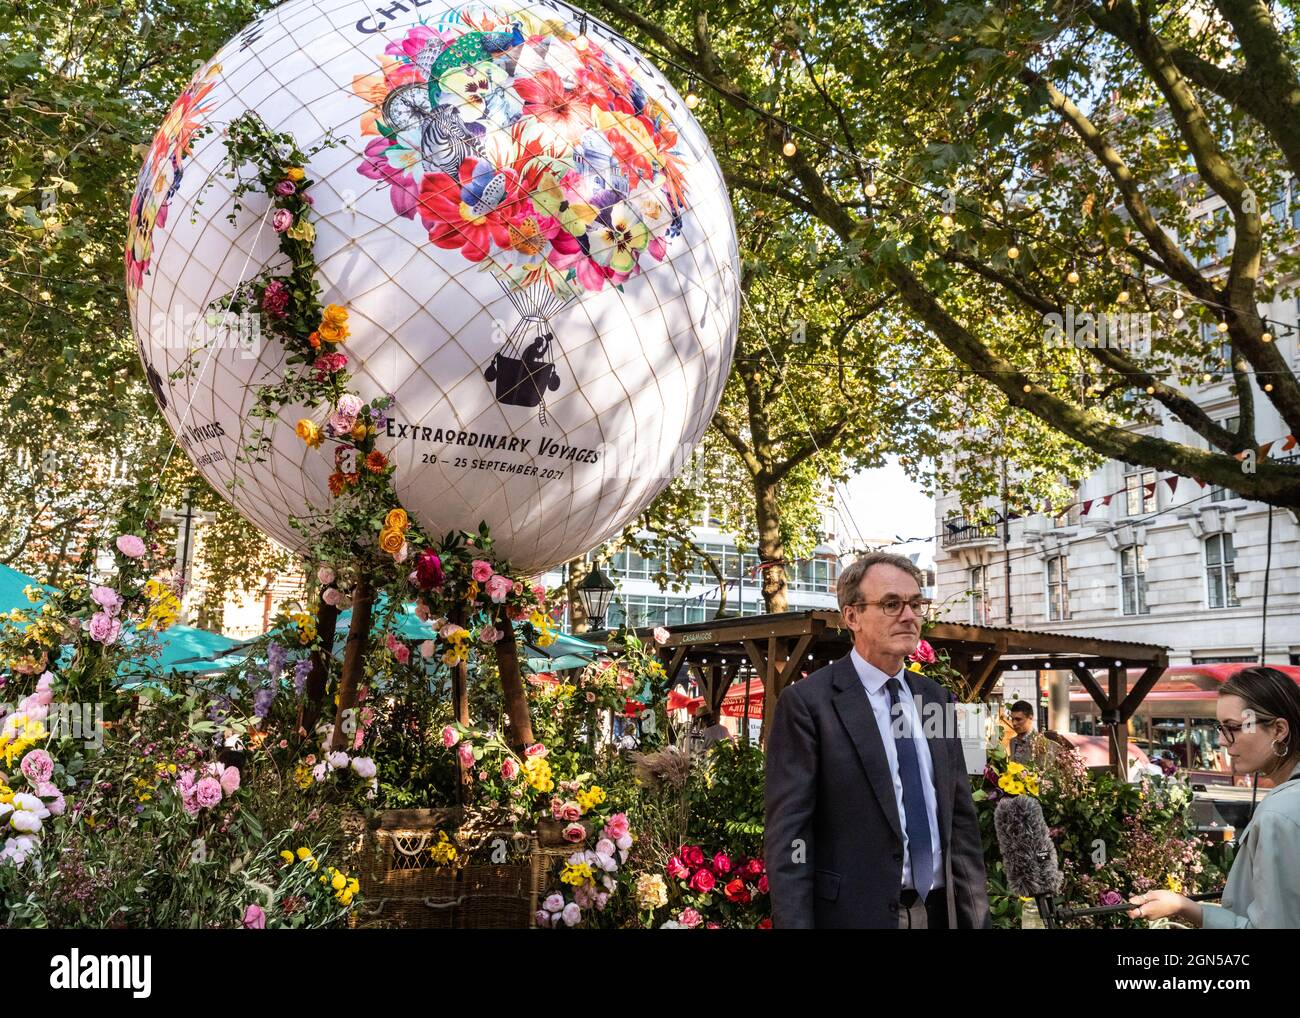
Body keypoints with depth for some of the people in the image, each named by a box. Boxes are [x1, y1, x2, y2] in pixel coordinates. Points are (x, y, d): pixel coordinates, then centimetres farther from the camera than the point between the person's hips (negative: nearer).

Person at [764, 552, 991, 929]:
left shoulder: (937, 698, 8)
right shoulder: (806, 702, -11)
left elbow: (961, 817, 11)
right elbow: (787, 835, -14)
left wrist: (976, 914, 6)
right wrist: (793, 923, -19)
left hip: (940, 911, 6)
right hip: (854, 912, -6)